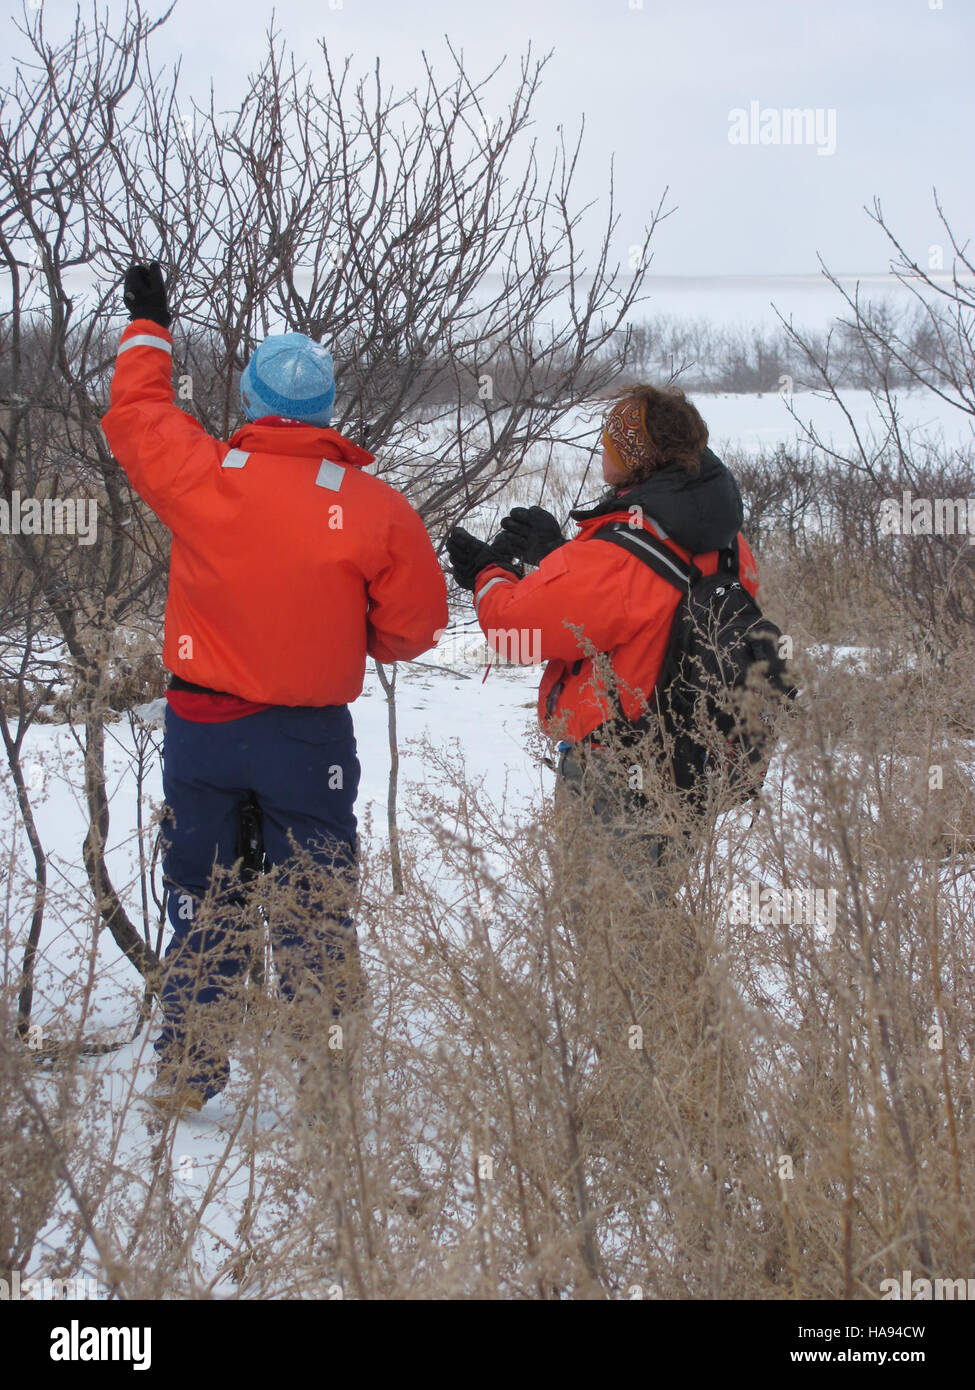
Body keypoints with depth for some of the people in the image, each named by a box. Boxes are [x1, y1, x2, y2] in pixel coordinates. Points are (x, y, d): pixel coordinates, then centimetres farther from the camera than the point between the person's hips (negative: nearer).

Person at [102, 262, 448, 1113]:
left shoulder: (200, 475, -9)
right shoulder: (374, 508, -11)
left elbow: (135, 415, 11)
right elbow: (414, 625, -3)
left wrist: (148, 327, 27)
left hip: (201, 728, 2)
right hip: (310, 739, -2)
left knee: (202, 907, 15)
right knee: (316, 912, 8)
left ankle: (186, 1075, 22)